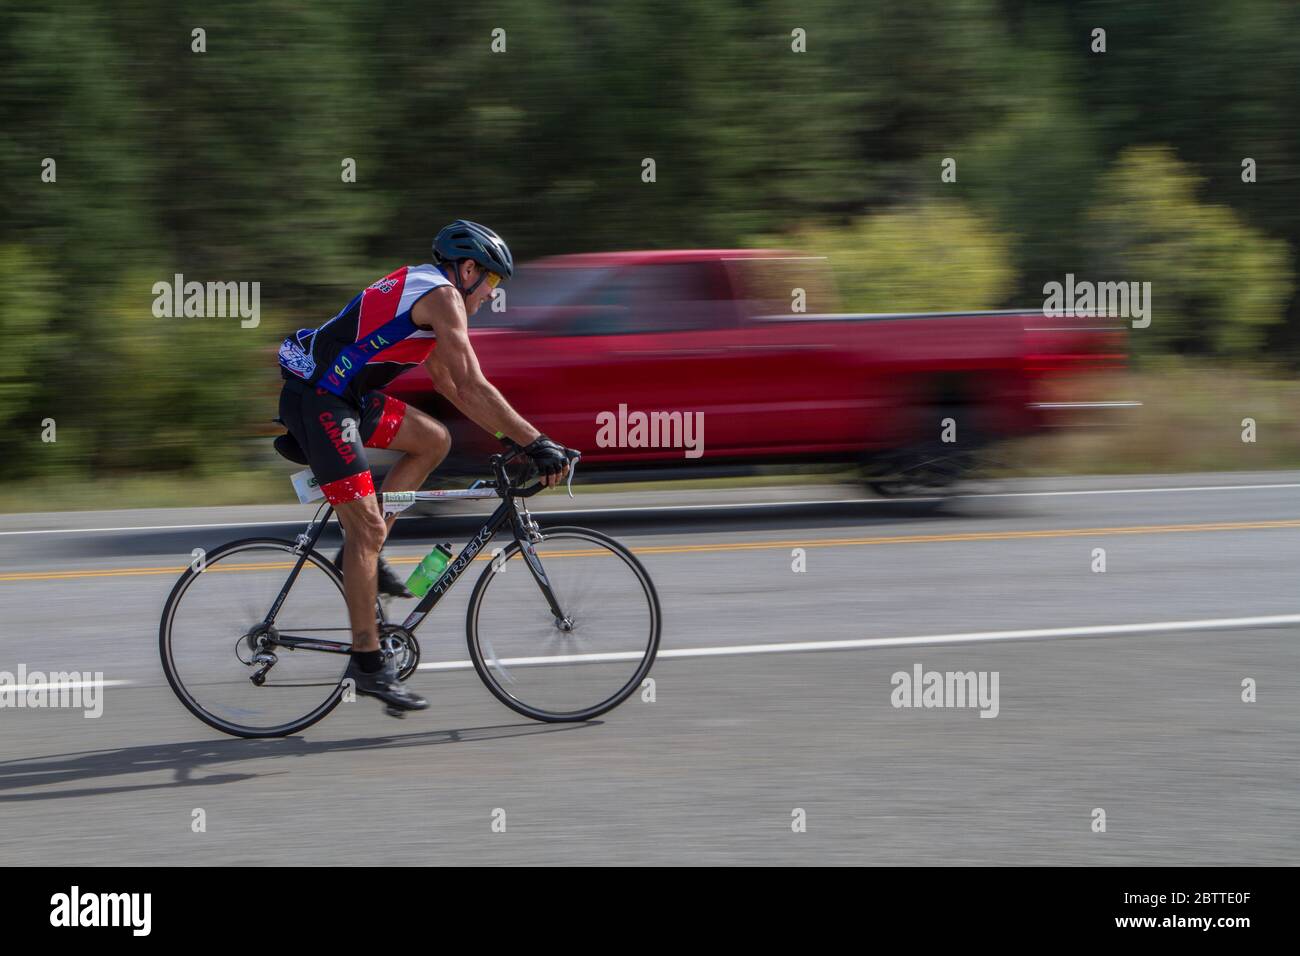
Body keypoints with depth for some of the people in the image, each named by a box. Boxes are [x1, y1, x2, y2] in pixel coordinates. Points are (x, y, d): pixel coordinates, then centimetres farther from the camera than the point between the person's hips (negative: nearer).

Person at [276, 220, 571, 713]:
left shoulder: (419, 288, 20)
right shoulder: (443, 296, -10)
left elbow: (450, 385, 26)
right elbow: (474, 387, -18)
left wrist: (514, 436, 24)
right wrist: (538, 443, -16)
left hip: (338, 394, 10)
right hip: (318, 402, -10)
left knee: (433, 440, 14)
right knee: (367, 525, -9)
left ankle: (364, 555, 13)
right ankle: (368, 664, -6)